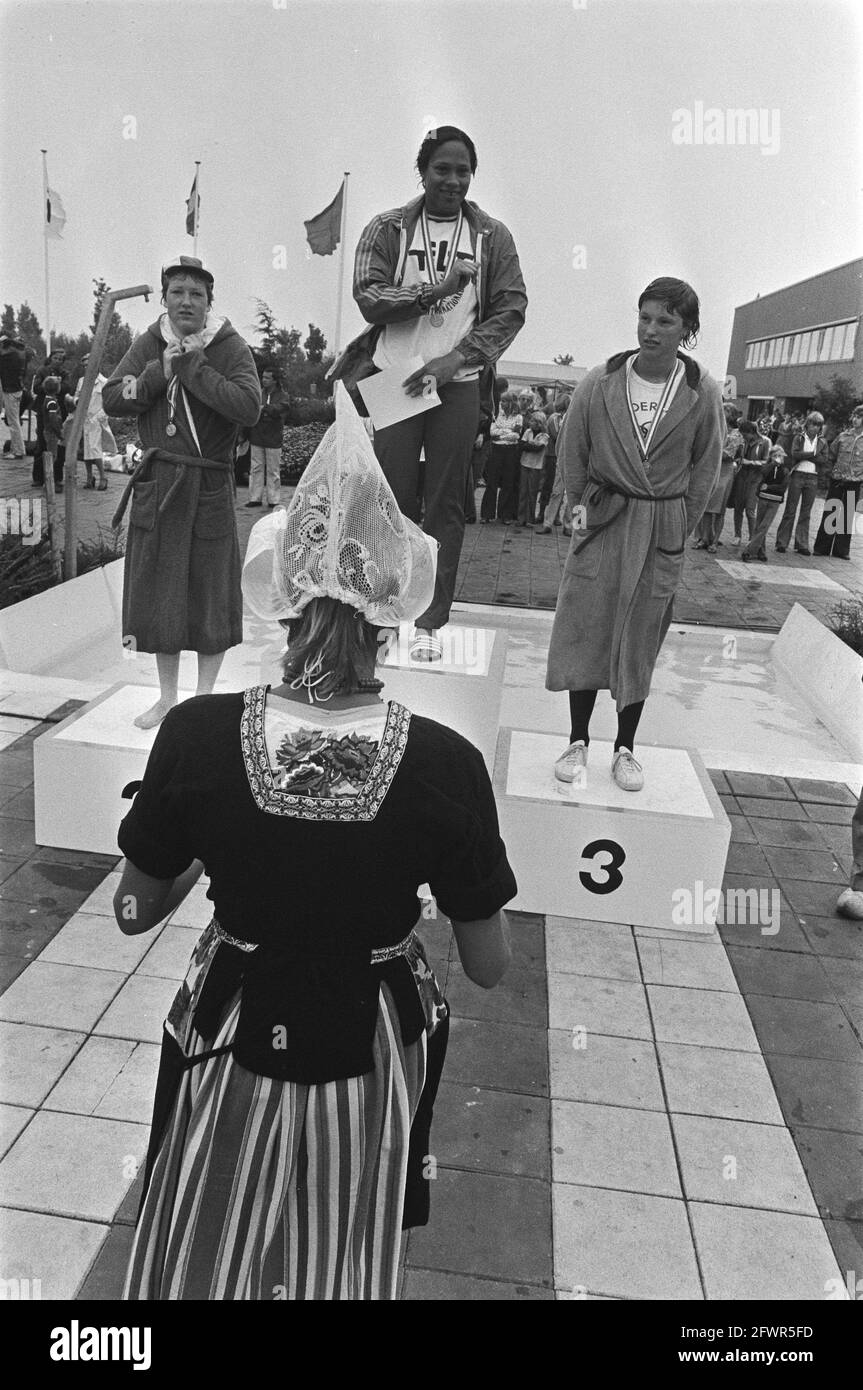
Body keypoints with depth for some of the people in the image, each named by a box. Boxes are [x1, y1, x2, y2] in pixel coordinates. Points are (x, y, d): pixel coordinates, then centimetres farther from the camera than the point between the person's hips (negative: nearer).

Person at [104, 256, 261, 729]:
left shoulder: (229, 346, -5)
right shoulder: (149, 344, 7)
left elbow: (249, 406, -21)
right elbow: (111, 398, 0)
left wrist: (191, 366, -19)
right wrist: (161, 372, -12)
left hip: (209, 485, -4)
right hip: (156, 482, 4)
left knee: (211, 589, 3)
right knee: (158, 590, 9)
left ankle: (204, 696, 20)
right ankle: (167, 696, 24)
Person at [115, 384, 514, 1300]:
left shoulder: (198, 735, -24)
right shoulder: (446, 765, -26)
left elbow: (135, 911, -6)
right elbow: (489, 968, -12)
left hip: (232, 1044, 0)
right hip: (369, 1057, 1)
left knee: (205, 1264, 30)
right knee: (342, 1271, 32)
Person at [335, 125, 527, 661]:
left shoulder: (492, 236, 6)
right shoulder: (387, 229, 4)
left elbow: (512, 309, 0)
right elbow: (369, 297, -6)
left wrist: (457, 358, -12)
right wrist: (436, 288, -16)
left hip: (458, 383, 1)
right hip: (396, 378, -1)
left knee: (446, 505, 2)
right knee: (394, 500, 0)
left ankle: (432, 622, 10)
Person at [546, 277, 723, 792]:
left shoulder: (703, 392, -5)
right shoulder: (600, 383, -5)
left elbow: (705, 467, 4)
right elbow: (571, 452, 6)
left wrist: (679, 527, 3)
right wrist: (586, 505, 3)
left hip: (663, 532, 0)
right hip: (602, 524, 0)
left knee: (641, 639, 6)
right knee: (586, 629, 1)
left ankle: (625, 748, 18)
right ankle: (578, 742, 14)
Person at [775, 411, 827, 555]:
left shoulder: (822, 443, 12)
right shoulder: (798, 438, 6)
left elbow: (824, 461, -2)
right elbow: (795, 454, -11)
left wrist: (805, 456, -10)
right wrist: (813, 454, -11)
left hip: (813, 478, 3)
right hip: (797, 475, -3)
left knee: (806, 513, 5)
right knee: (790, 510, -4)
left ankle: (802, 544, 8)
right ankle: (782, 543, -2)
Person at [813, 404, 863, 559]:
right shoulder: (843, 436, 3)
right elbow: (831, 454, 13)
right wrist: (833, 471, 9)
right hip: (837, 480, 1)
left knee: (848, 516, 5)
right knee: (829, 513, 1)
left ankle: (841, 550, 11)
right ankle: (822, 547, 6)